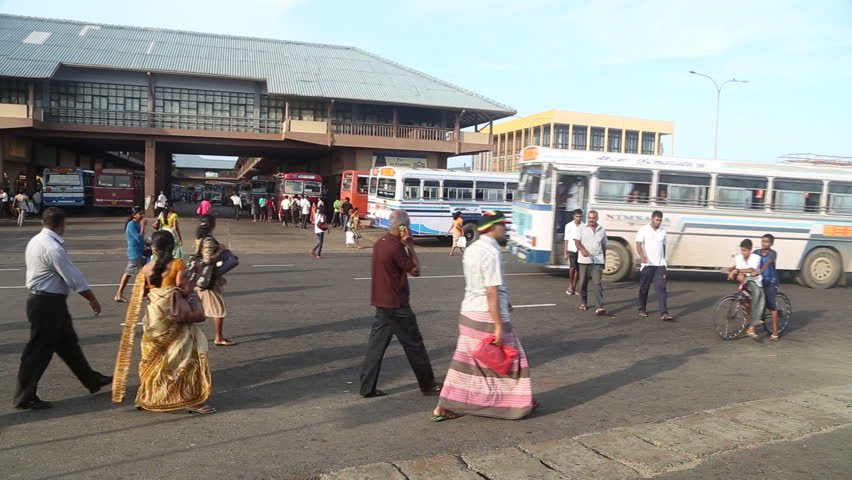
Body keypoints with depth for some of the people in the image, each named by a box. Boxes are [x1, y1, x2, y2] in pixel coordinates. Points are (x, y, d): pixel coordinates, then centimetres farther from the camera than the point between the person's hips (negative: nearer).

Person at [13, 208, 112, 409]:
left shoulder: (35, 241, 8)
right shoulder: (53, 248, -22)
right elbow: (74, 277, -19)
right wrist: (93, 300, -9)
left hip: (40, 298, 10)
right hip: (48, 303, -10)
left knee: (68, 343, 17)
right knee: (40, 349, 0)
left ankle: (92, 380, 29)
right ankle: (25, 397, 11)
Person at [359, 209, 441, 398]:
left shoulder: (380, 243, 9)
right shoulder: (396, 247, -20)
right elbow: (415, 271, -13)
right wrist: (410, 246, -11)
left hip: (381, 302, 9)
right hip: (396, 305, -9)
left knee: (376, 344, 9)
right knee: (414, 345, 5)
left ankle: (367, 388, 10)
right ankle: (428, 385, 17)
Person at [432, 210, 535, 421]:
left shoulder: (472, 249, 11)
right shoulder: (491, 253, -18)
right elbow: (492, 292, -22)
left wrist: (502, 303, 25)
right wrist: (499, 326, -20)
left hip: (468, 313, 9)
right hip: (487, 316, -8)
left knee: (465, 359, 12)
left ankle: (443, 407, 13)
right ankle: (520, 403, 24)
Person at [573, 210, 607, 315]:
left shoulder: (602, 230, 10)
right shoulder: (581, 229, 3)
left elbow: (604, 246, 19)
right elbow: (577, 241, -7)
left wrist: (604, 259, 20)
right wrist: (582, 249, -27)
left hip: (597, 261, 0)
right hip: (584, 260, 0)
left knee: (597, 284, -9)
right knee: (583, 283, 8)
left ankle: (599, 307, -16)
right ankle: (583, 303, 27)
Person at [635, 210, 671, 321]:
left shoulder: (663, 231, 11)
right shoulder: (643, 230, -4)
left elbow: (663, 245, 21)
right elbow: (638, 244, -13)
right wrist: (642, 256, -29)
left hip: (660, 264, 3)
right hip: (647, 264, -3)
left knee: (661, 288, -6)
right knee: (644, 288, 8)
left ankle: (664, 313, -11)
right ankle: (642, 309, 24)